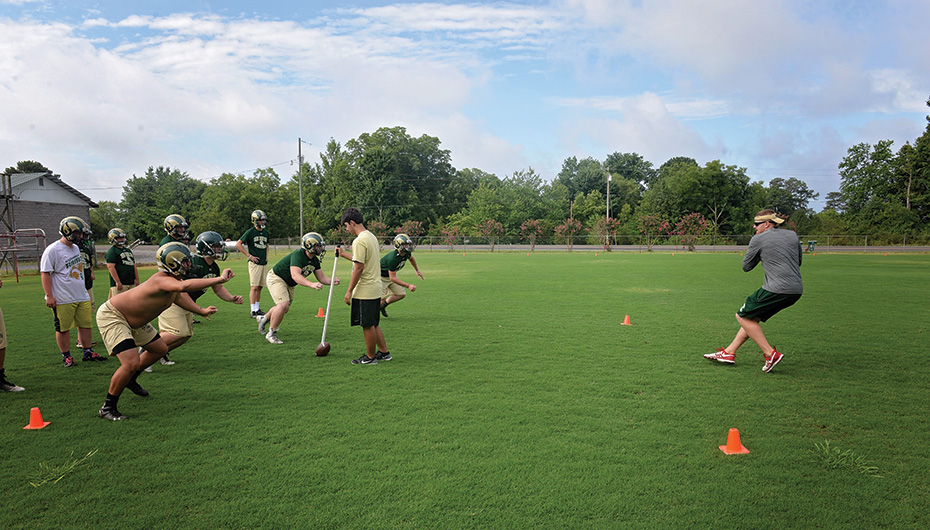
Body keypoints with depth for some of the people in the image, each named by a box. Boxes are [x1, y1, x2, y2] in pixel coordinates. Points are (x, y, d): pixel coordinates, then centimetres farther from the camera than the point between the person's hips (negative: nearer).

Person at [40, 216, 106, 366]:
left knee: (85, 324, 10)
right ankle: (66, 356, 14)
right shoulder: (52, 250, -12)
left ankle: (87, 352, 20)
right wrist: (49, 296, -16)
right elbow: (45, 273, -12)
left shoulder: (75, 248, 13)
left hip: (82, 296, 7)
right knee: (63, 328, 3)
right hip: (63, 299, -7)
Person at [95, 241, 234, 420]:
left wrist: (201, 311, 19)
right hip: (112, 317, -10)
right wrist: (219, 279, -56)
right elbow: (183, 286, -58)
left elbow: (177, 295, 18)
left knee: (160, 349, 21)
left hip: (133, 320, 10)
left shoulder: (172, 279, -5)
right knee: (132, 363, -21)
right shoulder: (163, 280, -34)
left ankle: (129, 380, 42)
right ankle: (107, 408, -2)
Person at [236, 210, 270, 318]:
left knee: (260, 287, 10)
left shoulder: (265, 232, 13)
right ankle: (253, 311, -8)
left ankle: (257, 308, 18)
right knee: (254, 287, -9)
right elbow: (238, 244, -5)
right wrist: (249, 256, -8)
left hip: (264, 263, 6)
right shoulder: (250, 232, -6)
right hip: (254, 263, -6)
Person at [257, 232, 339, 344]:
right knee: (283, 305, -24)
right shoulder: (298, 255, -33)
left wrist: (332, 281, -25)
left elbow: (321, 277, -4)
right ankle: (271, 334, -8)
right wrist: (311, 284, -59)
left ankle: (264, 319, 45)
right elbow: (295, 275, -46)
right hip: (276, 278, -9)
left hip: (289, 284, 9)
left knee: (285, 309, 17)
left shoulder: (314, 260, -7)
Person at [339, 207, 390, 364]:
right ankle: (384, 352, 25)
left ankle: (370, 357, 12)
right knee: (374, 324, 18)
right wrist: (343, 254, 34)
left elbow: (359, 268, -21)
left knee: (368, 325, 2)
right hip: (375, 289, 9)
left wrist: (349, 290, -16)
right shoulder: (371, 237, 12)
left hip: (364, 291, -9)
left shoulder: (360, 241, -18)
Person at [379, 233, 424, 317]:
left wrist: (417, 270, 19)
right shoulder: (392, 258, -38)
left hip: (390, 275, 8)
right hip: (381, 277, -8)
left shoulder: (407, 253, -14)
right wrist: (408, 286, -38)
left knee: (401, 294, 4)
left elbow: (411, 258, 14)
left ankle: (383, 305, 24)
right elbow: (393, 278, -33)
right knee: (381, 300, -11)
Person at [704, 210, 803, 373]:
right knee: (751, 318, 17)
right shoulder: (793, 235, 16)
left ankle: (770, 354, -1)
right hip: (796, 290, 8)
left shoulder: (758, 239, -2)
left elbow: (746, 266, 9)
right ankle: (728, 353, 20)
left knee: (743, 316, 4)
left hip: (777, 289, -8)